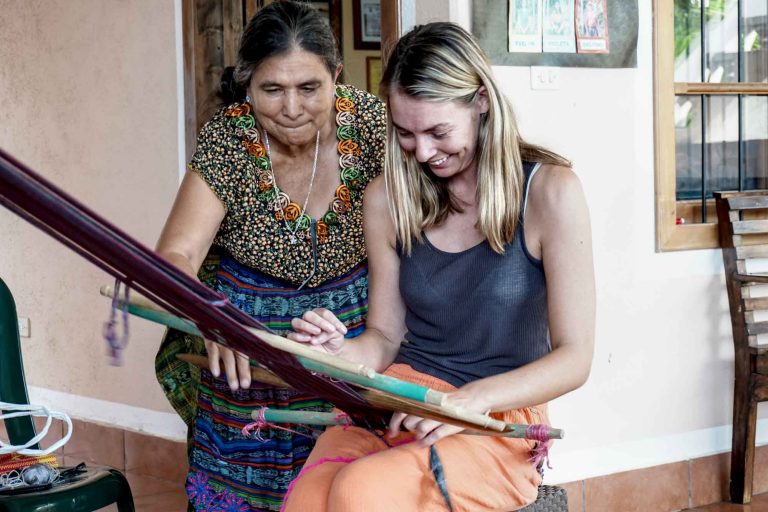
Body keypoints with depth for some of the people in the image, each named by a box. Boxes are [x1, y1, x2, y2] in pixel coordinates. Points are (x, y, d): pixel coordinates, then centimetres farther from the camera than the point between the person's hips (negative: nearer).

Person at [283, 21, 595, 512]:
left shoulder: (548, 190, -7)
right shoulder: (387, 199, 5)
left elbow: (574, 358, -6)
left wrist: (472, 400, -21)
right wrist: (341, 350, -10)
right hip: (396, 398, 3)